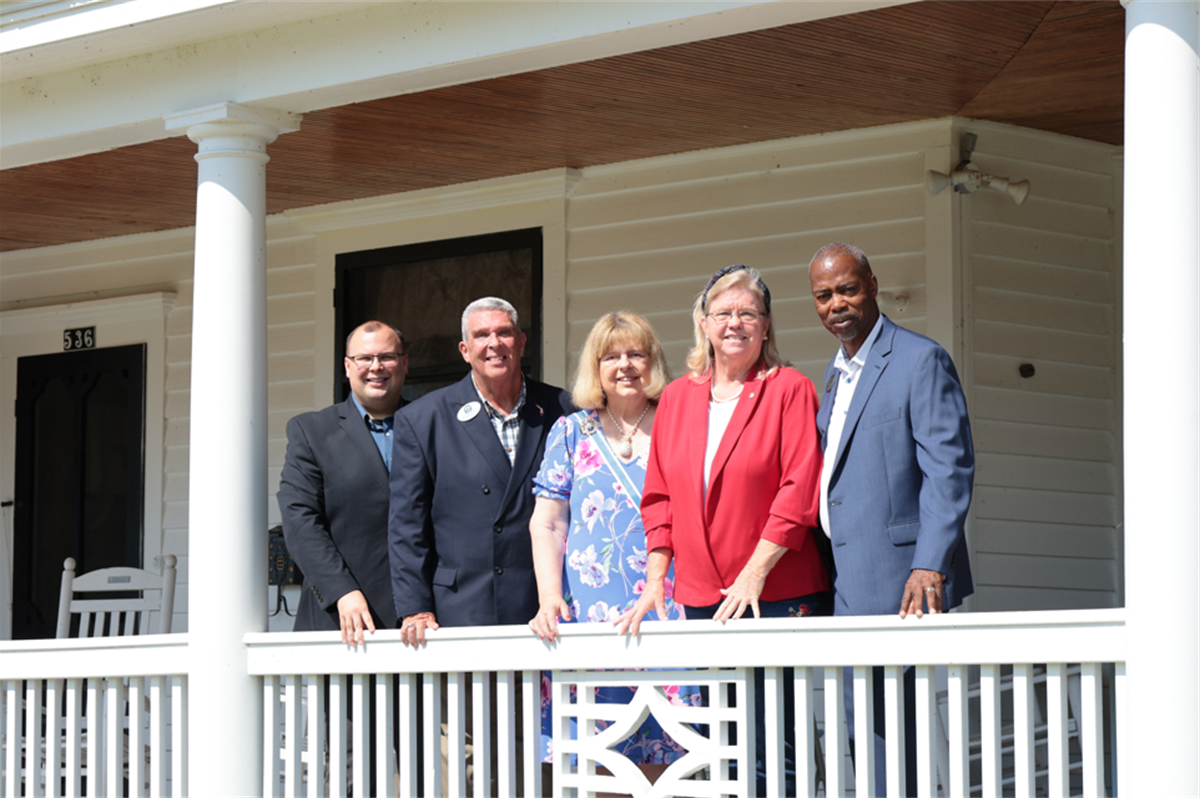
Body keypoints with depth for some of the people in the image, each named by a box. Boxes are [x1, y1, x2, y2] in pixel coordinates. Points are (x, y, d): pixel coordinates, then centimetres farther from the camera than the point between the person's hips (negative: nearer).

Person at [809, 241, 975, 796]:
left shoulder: (921, 361, -7)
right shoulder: (837, 373, 20)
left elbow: (949, 469, -14)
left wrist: (930, 565, -23)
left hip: (898, 580, -9)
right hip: (850, 584, 9)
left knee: (888, 723, -11)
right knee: (863, 725, 8)